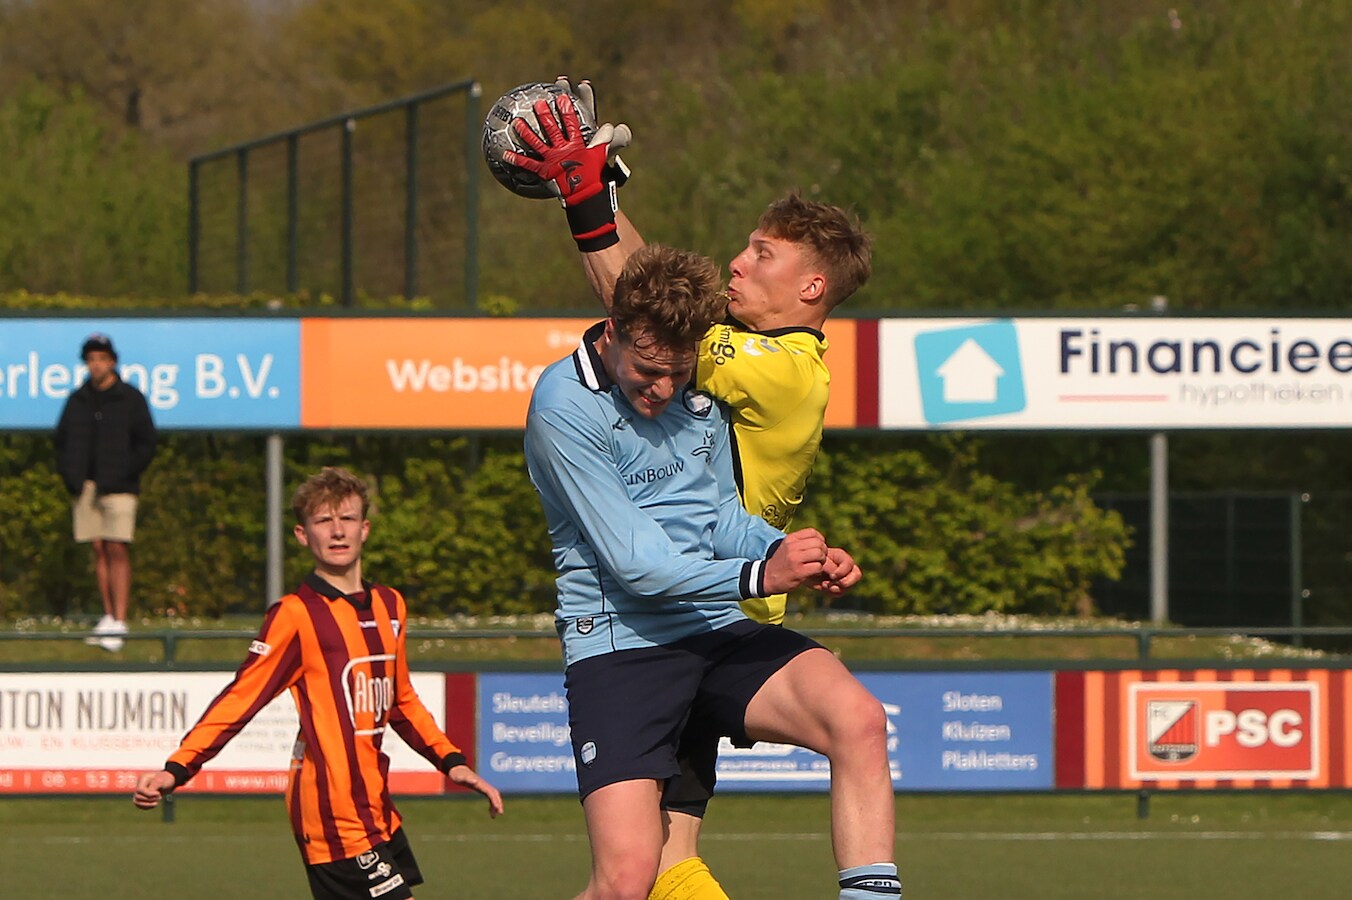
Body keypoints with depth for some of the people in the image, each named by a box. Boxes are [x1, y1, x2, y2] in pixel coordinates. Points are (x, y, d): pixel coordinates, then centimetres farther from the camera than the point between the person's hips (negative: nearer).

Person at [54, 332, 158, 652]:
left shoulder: (131, 399, 2)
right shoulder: (77, 401, 13)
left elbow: (146, 445, 0)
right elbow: (62, 442, 17)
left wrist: (119, 476, -9)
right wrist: (70, 476, 1)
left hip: (118, 489, -4)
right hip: (85, 488, 4)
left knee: (117, 551, -10)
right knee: (99, 551, 5)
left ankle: (119, 621, -14)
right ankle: (108, 617, 9)